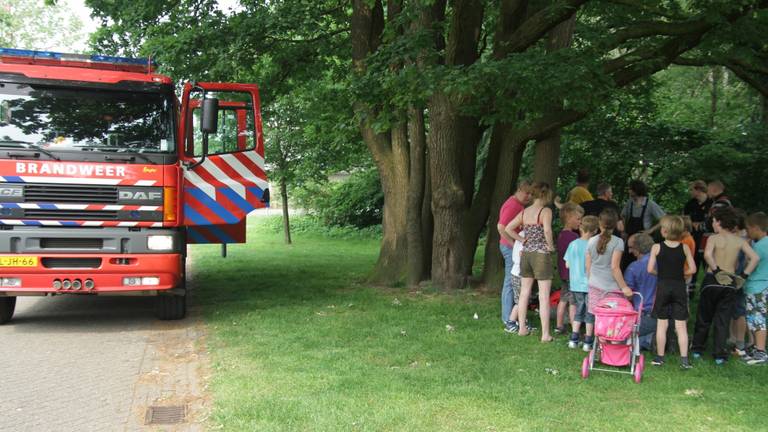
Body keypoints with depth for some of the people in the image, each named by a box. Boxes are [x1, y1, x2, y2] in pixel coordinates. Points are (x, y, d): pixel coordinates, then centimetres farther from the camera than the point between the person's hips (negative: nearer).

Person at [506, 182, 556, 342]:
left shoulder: (524, 212, 7)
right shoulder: (546, 211, -12)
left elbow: (509, 229, 7)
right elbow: (547, 230, -27)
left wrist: (524, 241, 9)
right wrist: (550, 246, -12)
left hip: (526, 253, 6)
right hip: (541, 254, -6)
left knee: (524, 293, 15)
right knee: (544, 296, -1)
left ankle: (522, 328, 22)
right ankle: (545, 334, 1)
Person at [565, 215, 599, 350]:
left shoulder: (573, 244, -2)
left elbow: (567, 264, 5)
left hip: (576, 284, 4)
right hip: (590, 285, -4)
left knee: (579, 310, 16)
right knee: (590, 313, 8)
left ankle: (573, 339, 15)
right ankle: (588, 342, 11)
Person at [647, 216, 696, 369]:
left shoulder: (657, 247, -6)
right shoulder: (684, 247, -2)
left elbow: (650, 269, -9)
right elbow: (693, 269, -3)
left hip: (663, 286, -1)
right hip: (680, 287, 1)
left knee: (662, 324, 8)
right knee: (681, 326, 5)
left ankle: (660, 357, 13)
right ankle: (684, 360, 3)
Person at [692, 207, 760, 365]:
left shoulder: (714, 238, -7)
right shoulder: (740, 241, 2)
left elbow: (707, 254, -27)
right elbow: (754, 258, -7)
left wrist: (716, 270, -16)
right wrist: (743, 276, -3)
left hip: (712, 280, -2)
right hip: (730, 283, 2)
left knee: (704, 317, 13)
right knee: (723, 320, 7)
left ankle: (697, 349, 23)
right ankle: (720, 354, 5)